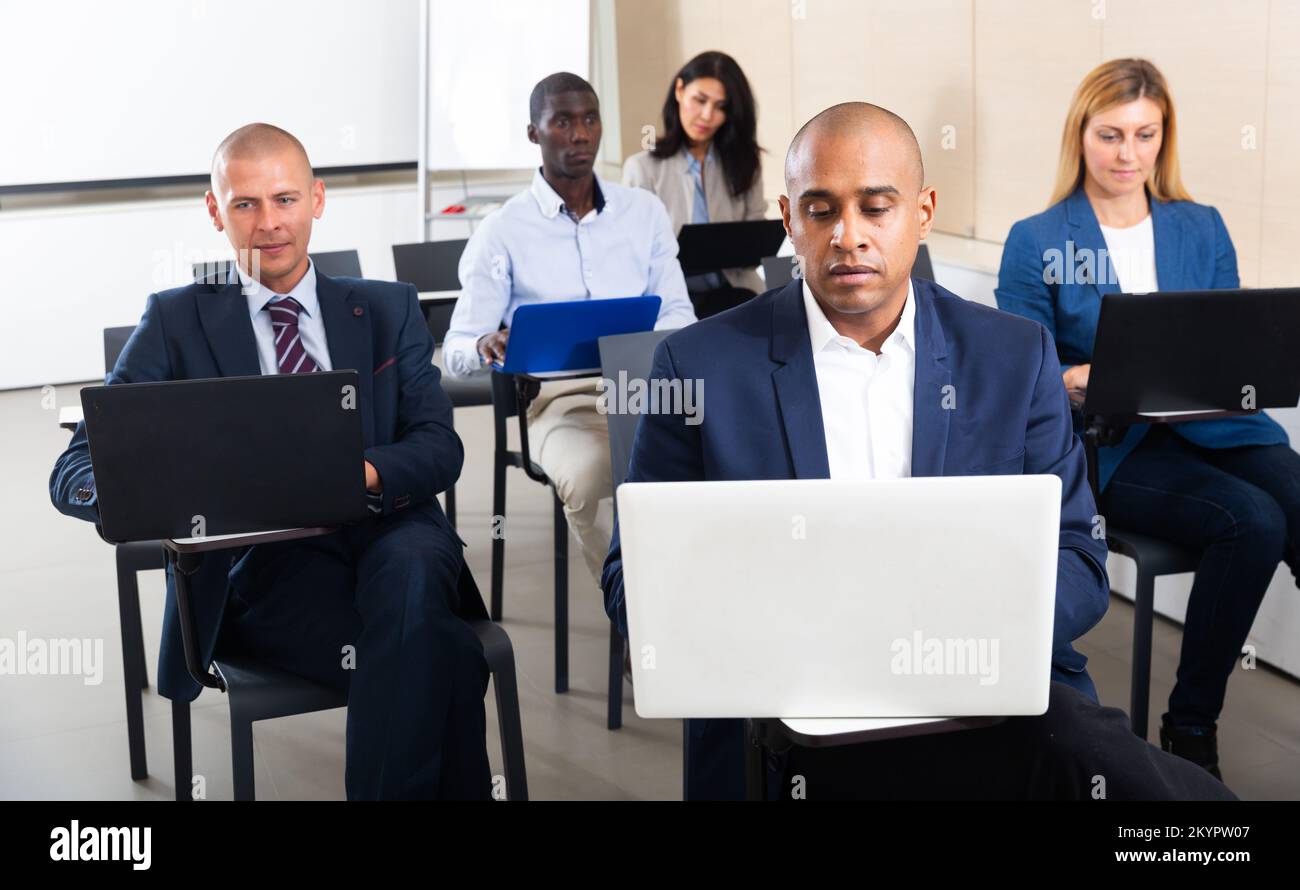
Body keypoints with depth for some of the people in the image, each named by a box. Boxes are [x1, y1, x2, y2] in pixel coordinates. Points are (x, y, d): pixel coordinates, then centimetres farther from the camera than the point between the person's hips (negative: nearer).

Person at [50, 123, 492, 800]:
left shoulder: (389, 310, 18)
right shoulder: (176, 322, 12)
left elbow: (439, 447, 6)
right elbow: (76, 472, 4)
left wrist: (363, 472, -19)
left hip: (388, 526, 2)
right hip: (266, 557, -2)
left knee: (411, 573, -36)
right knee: (444, 659, -32)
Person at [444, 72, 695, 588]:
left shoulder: (645, 212, 16)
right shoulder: (503, 232, 6)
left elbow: (679, 313, 15)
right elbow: (456, 353, 4)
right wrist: (487, 347, -22)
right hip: (562, 399, -2)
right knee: (588, 478, -37)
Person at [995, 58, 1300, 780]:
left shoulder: (1201, 229, 15)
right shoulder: (1036, 242, 5)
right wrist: (1074, 383, -20)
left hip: (1215, 426, 4)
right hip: (1113, 446, -3)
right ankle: (1190, 729, -14)